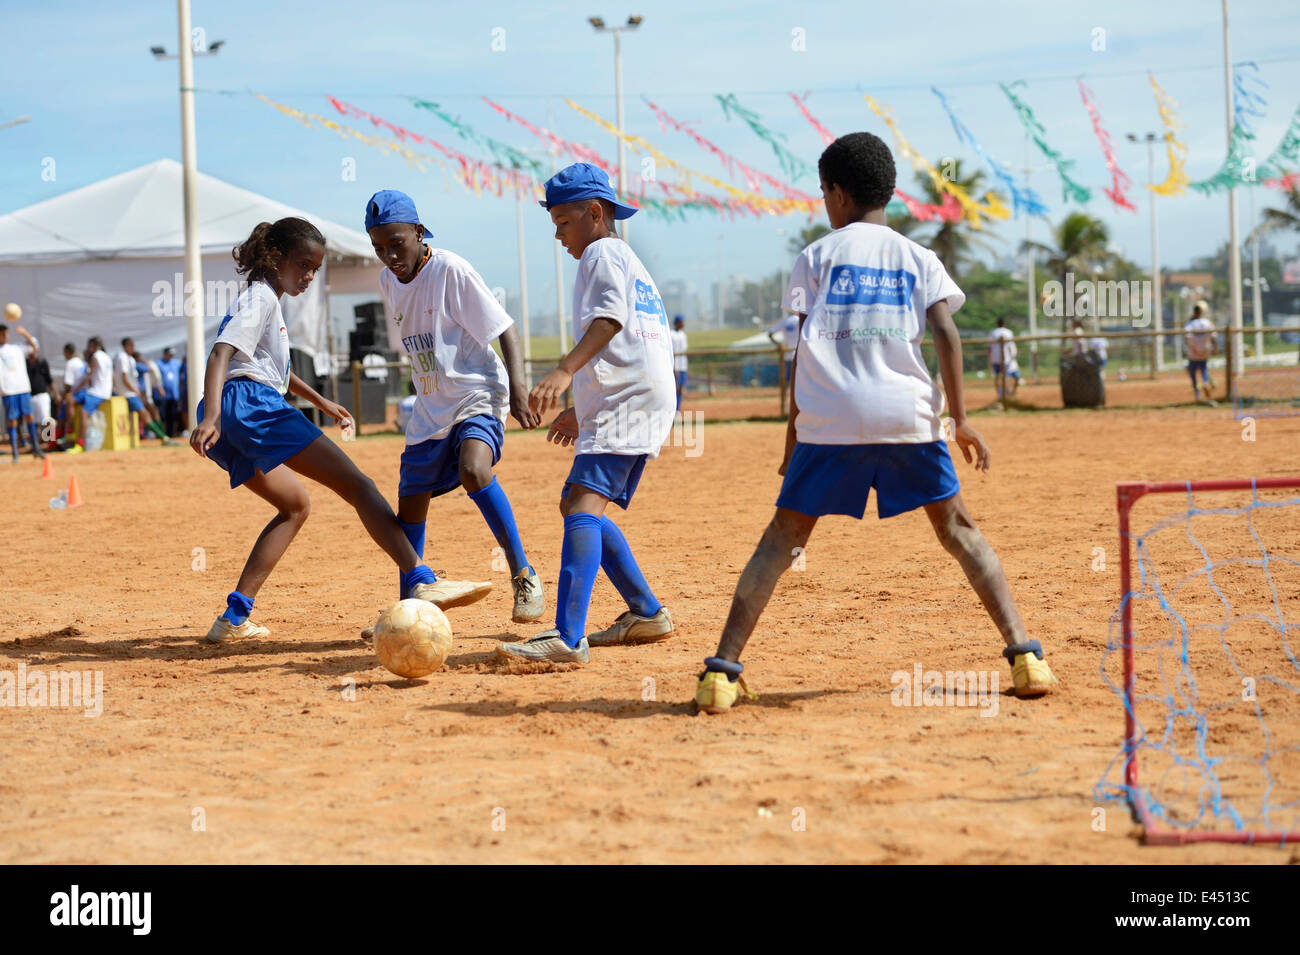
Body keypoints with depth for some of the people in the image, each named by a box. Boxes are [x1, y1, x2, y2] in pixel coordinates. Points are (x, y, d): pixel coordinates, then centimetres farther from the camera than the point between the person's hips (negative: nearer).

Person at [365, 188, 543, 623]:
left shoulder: (451, 271, -16)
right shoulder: (389, 281, 5)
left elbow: (504, 329, -17)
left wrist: (518, 389, -28)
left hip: (478, 395, -7)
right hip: (430, 409, 7)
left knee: (474, 470, -33)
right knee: (409, 507, 9)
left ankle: (523, 575, -21)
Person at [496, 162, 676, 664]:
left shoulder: (602, 253, -1)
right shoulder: (631, 262, 29)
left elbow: (611, 316, -20)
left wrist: (564, 372, -33)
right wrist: (582, 410, 41)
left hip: (626, 403, -11)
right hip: (638, 401, 11)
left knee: (583, 504, -23)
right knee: (578, 507, 20)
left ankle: (568, 639, -38)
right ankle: (646, 613, 24)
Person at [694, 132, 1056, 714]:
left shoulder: (817, 255, 10)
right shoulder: (918, 258, 15)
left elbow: (805, 347, 4)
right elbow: (946, 334, 2)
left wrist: (793, 431, 7)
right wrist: (960, 419, 3)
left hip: (830, 418, -1)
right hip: (908, 414, 1)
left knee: (783, 538, 5)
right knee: (957, 529, 11)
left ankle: (722, 670, -4)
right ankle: (1023, 654, 0)